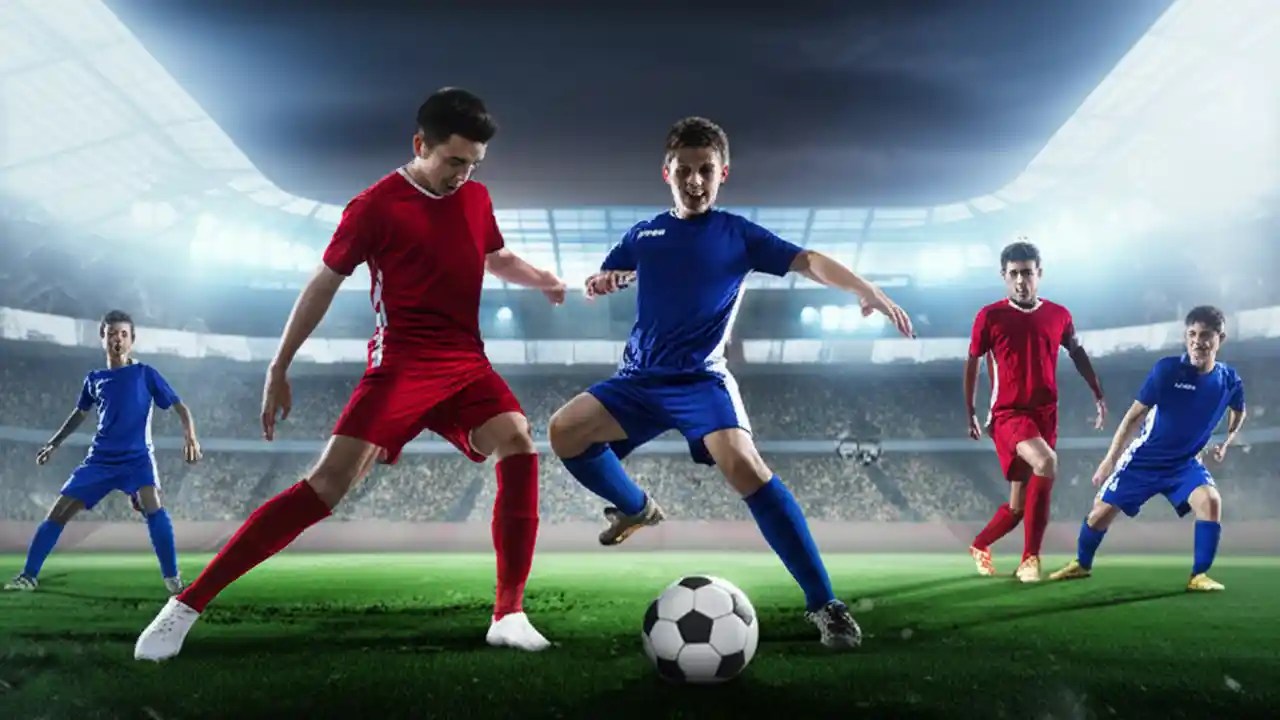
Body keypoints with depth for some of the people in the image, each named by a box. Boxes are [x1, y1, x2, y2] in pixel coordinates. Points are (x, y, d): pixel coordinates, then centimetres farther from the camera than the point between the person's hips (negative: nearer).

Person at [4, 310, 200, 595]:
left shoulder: (146, 373, -2)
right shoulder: (94, 379, 8)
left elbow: (179, 406, -4)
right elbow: (80, 413, 26)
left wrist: (190, 436, -22)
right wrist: (54, 443, 27)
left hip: (137, 457, -4)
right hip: (100, 459, 4)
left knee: (152, 506, -29)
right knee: (58, 512, -1)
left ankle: (172, 578, -22)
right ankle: (28, 576, 13)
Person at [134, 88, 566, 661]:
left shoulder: (476, 199, 10)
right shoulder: (377, 205, -6)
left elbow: (497, 258, 30)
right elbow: (325, 283, 0)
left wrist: (544, 281, 9)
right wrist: (279, 368, 2)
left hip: (466, 364, 5)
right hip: (400, 365, -5)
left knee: (520, 447, -21)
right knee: (328, 484, -17)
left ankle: (509, 614, -13)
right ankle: (188, 605, -10)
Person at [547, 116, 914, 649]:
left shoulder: (738, 234, 1)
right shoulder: (643, 235, 12)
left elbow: (807, 261, -10)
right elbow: (602, 281, 22)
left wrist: (868, 291, -25)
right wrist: (599, 282, -4)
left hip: (702, 379, -5)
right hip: (641, 378, 5)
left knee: (743, 466, -29)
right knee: (564, 431, -9)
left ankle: (823, 604, -24)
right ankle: (636, 508, 21)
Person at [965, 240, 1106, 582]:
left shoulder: (1059, 315, 5)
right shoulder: (989, 317, -4)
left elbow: (1078, 354, 21)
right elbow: (972, 364, 6)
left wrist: (1099, 397, 17)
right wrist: (970, 414, 7)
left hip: (1045, 415, 4)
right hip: (1008, 413, -4)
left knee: (1018, 505, 5)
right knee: (1046, 462, -32)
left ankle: (980, 545, 34)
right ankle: (1030, 558, -21)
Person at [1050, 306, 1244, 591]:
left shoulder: (1230, 380, -8)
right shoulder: (1167, 369, -19)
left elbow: (1238, 412, 18)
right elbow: (1134, 415, -12)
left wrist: (1227, 442, 2)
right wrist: (1110, 459, -12)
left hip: (1185, 462, 2)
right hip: (1143, 459, -2)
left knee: (1210, 500, -26)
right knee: (1102, 511, 1)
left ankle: (1199, 575, -12)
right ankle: (1081, 564, 29)